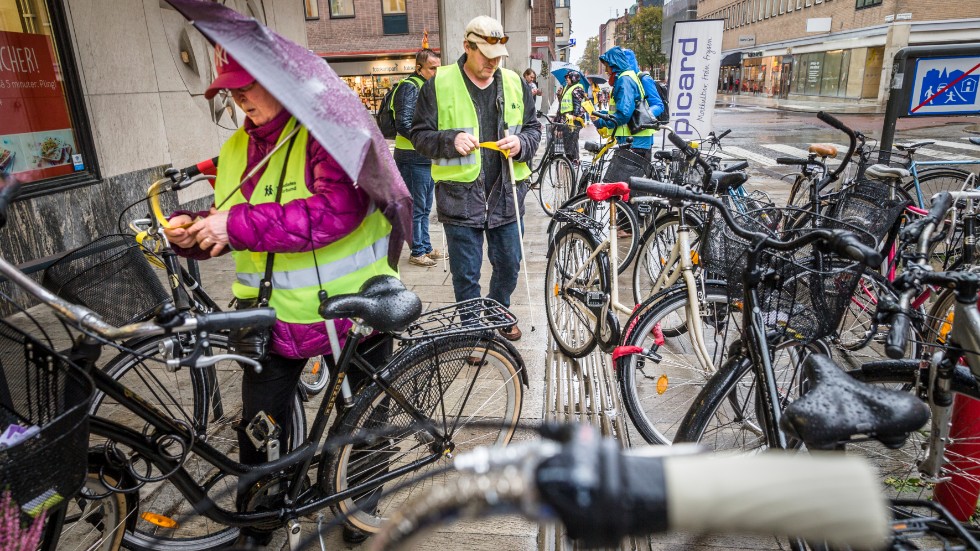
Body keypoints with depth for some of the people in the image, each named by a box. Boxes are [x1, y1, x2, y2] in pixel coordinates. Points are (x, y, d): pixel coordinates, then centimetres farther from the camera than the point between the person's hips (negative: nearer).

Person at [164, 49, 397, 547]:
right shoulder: (236, 149, 8)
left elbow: (336, 210, -31)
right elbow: (226, 233, 14)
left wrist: (239, 224, -30)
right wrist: (189, 231, -8)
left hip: (353, 309, -5)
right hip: (272, 315, 6)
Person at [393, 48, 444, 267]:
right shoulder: (409, 87, -13)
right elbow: (403, 124, -23)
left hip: (428, 157, 9)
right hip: (412, 158, -9)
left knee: (425, 207, 16)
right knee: (417, 207, -1)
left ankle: (426, 247, 26)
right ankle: (417, 252, 9)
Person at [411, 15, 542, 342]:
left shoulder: (514, 83, 8)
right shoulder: (439, 84, -2)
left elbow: (533, 129, 14)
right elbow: (420, 135, 0)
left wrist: (521, 143, -9)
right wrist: (451, 141, -19)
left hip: (506, 195, 4)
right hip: (460, 196, -3)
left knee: (508, 265, 16)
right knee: (465, 273, 6)